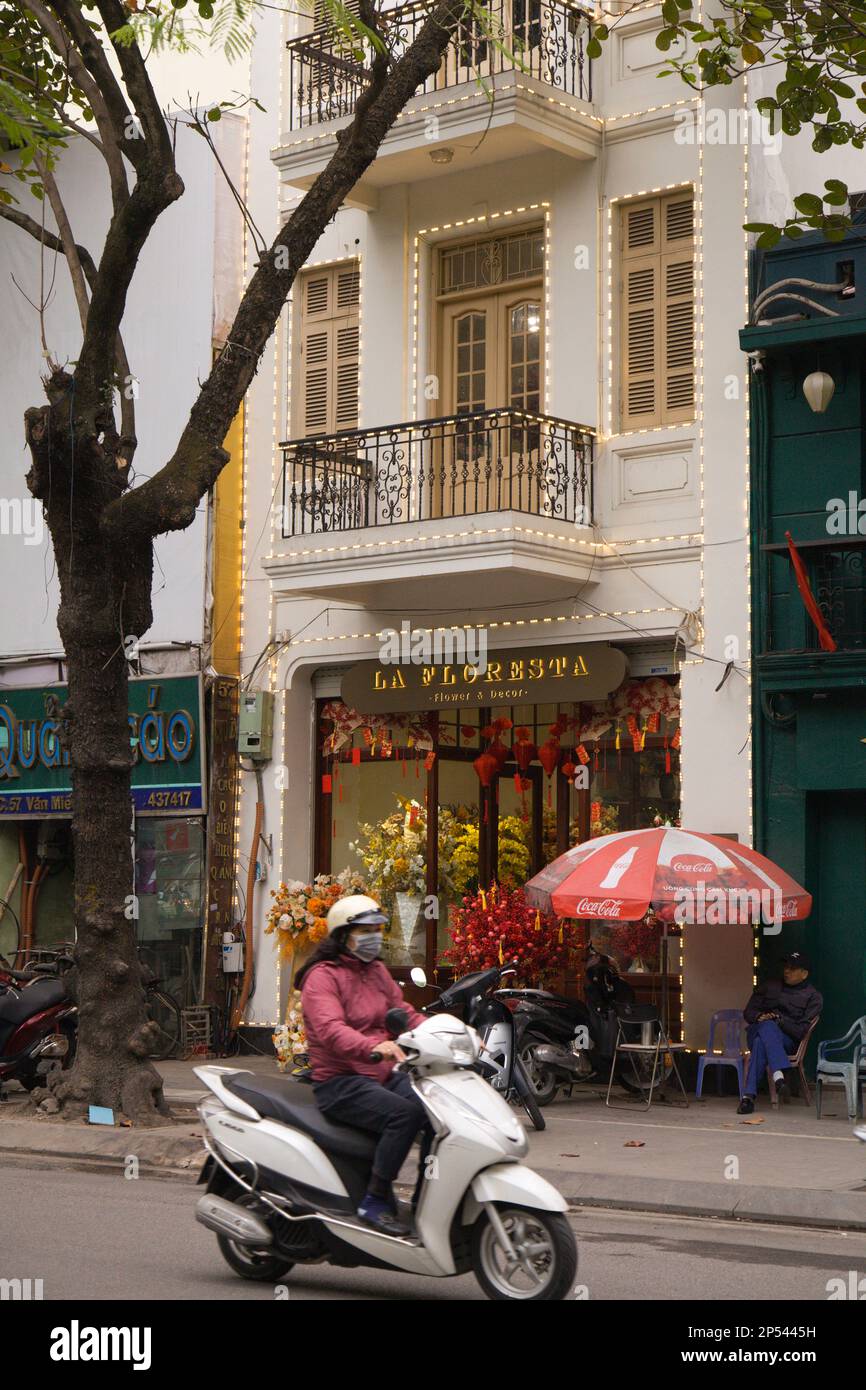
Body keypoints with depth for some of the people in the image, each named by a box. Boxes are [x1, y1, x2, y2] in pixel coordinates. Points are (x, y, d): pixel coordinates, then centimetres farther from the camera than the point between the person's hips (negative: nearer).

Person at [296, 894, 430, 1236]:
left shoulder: (376, 971, 18)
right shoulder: (322, 976, -9)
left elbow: (404, 1013, 14)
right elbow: (330, 1030, -26)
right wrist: (373, 1047, -45)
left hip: (382, 1076, 8)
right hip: (338, 1082, -8)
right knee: (405, 1113, -30)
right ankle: (376, 1200, -19)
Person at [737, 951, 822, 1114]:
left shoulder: (813, 997, 9)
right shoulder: (770, 986, 24)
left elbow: (801, 1031, -3)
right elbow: (748, 1012, 19)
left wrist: (779, 1019, -15)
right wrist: (760, 1017, -4)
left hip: (787, 1039, -3)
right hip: (756, 1032, 3)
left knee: (761, 1042, -38)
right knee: (767, 1026, -37)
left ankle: (749, 1095, -51)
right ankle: (779, 1076, -56)